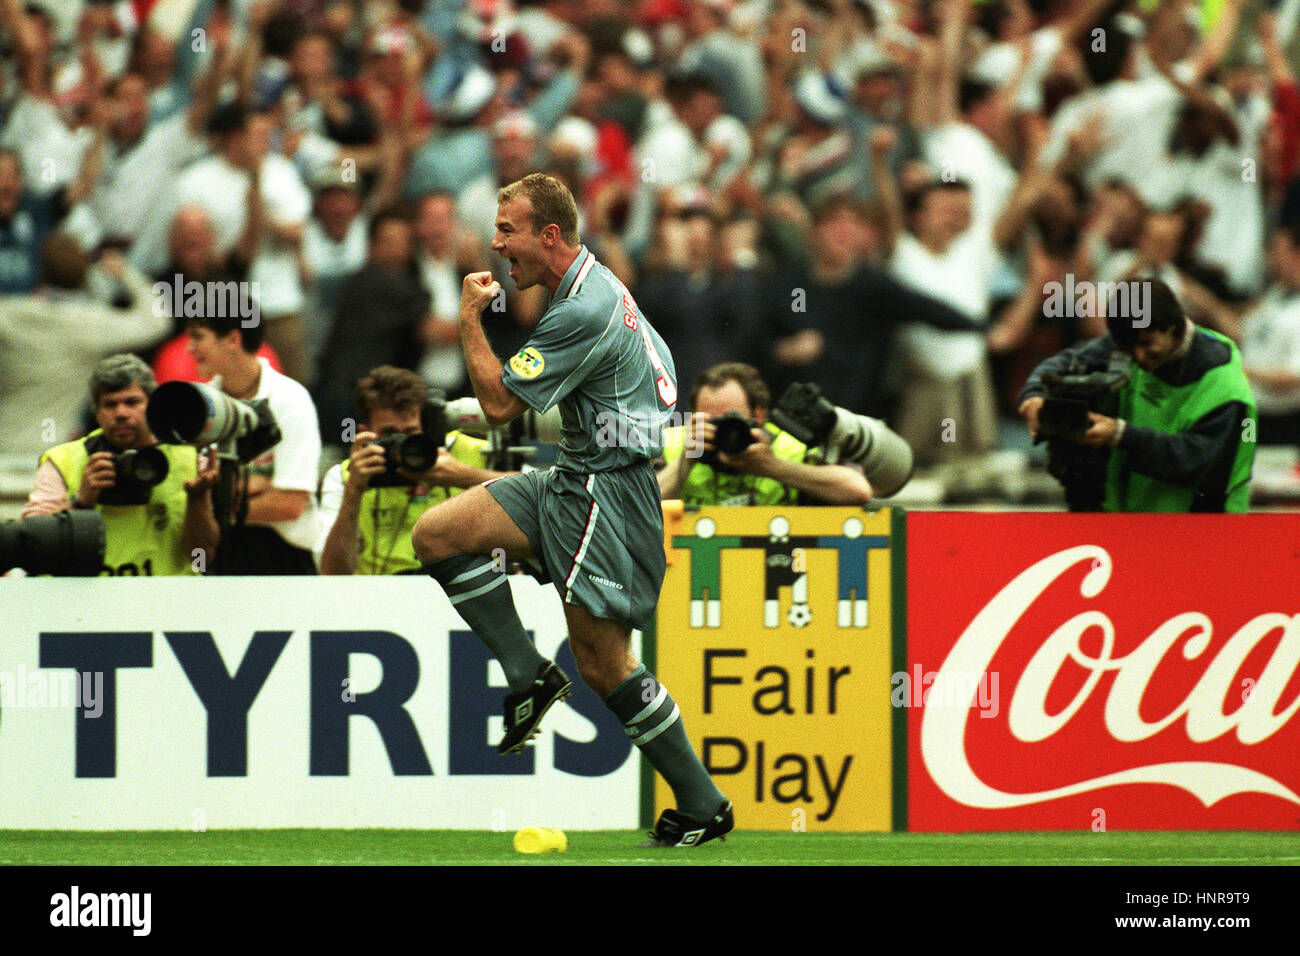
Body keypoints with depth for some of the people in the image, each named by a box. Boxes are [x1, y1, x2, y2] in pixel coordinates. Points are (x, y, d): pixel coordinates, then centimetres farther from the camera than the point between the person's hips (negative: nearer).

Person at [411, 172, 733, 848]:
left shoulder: (583, 311, -21)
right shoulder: (592, 283, 11)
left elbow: (499, 403, -18)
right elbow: (656, 358, 26)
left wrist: (469, 319, -8)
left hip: (606, 492, -10)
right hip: (572, 482, 10)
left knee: (604, 666, -8)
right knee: (435, 535, -1)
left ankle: (702, 807, 2)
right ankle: (529, 677, 0)